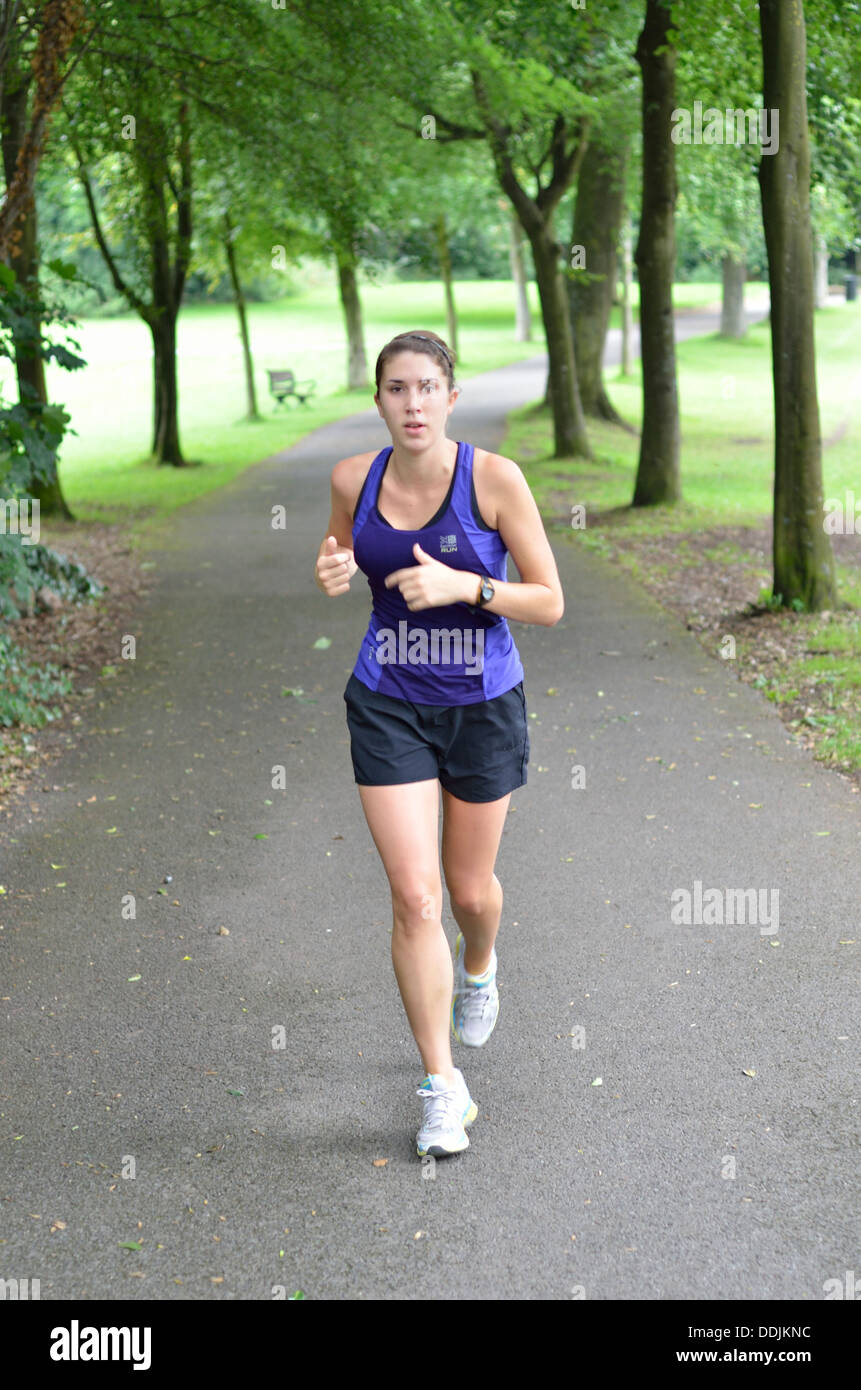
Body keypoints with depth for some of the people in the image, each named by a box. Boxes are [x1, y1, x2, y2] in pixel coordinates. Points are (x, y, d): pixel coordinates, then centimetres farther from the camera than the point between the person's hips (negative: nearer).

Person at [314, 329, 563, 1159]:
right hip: (388, 707, 1)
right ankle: (442, 1087, 6)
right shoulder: (353, 479, -6)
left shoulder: (495, 478, -15)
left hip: (482, 705, -1)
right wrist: (331, 574, -10)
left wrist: (463, 586, -26)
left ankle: (479, 967, 54)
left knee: (470, 887, 16)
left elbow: (549, 603, -11)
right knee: (414, 898, -7)